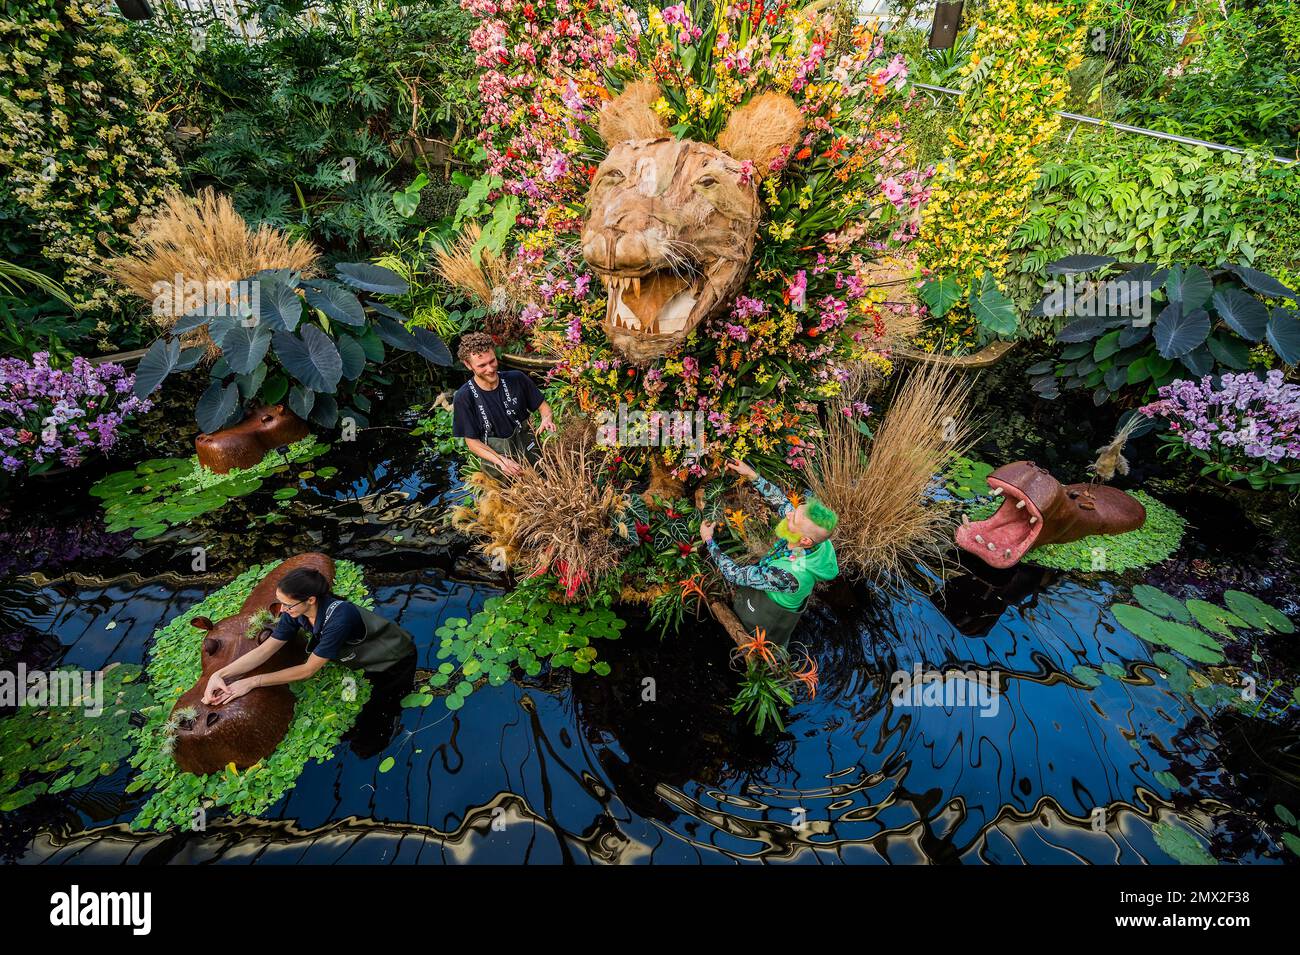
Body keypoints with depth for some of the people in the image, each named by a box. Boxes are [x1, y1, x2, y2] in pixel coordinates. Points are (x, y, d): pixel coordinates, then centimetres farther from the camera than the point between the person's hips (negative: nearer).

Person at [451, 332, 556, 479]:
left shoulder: (517, 379, -9)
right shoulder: (464, 398, -15)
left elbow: (543, 406, 3)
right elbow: (472, 442, -11)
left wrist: (546, 419, -21)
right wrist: (500, 460, -27)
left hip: (531, 455, 2)